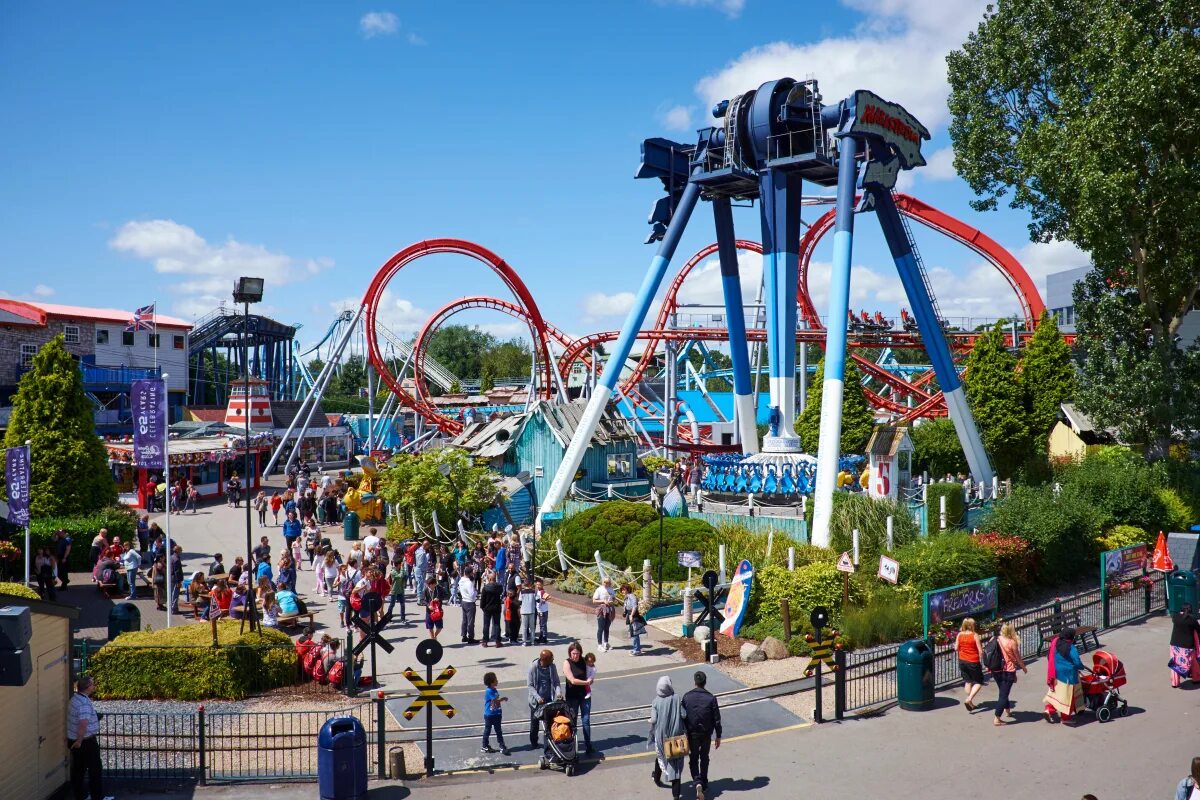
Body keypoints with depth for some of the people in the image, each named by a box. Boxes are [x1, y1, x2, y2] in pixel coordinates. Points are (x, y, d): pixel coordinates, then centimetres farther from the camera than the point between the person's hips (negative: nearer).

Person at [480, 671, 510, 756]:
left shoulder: (494, 690, 6)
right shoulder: (489, 691, -22)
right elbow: (496, 700, -22)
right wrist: (503, 699, -6)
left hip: (496, 714, 8)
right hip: (489, 715, -8)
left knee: (499, 731, 9)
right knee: (487, 730, 8)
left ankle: (502, 747, 12)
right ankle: (485, 747, 22)